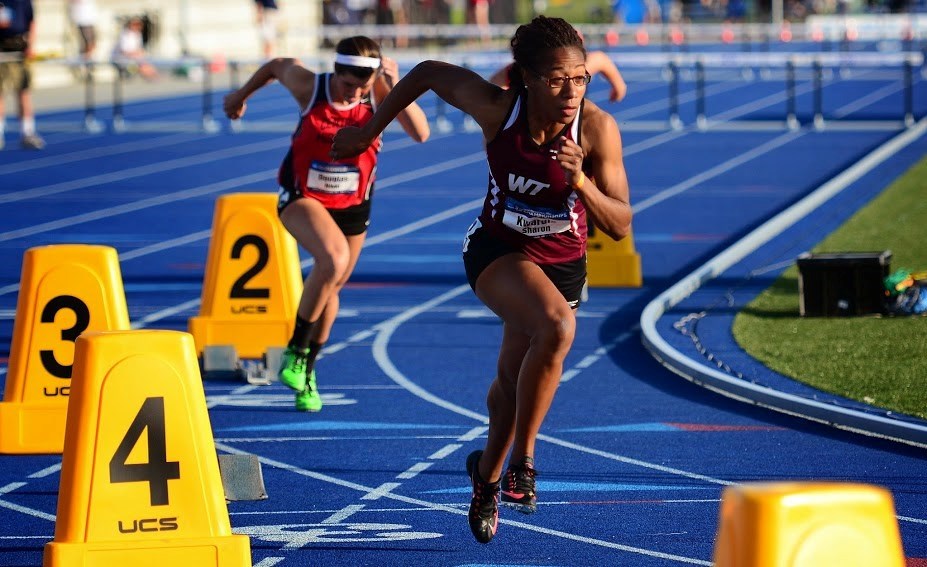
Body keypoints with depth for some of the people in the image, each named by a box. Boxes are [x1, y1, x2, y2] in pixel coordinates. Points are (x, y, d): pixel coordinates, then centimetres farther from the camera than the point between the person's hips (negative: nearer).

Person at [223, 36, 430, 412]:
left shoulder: (379, 92, -19)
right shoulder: (309, 86, -20)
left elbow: (421, 133, -31)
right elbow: (277, 66, 2)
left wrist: (397, 89, -41)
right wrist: (241, 95, 18)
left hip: (352, 204, 3)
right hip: (302, 197, -3)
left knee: (330, 287, 15)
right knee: (333, 258, -31)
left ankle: (306, 372, 38)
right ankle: (296, 350, -15)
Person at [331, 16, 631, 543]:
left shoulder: (598, 129, -23)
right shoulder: (497, 108, -23)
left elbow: (621, 225, -19)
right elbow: (430, 72, -5)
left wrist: (581, 182, -37)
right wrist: (371, 130, 3)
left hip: (563, 264, 2)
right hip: (497, 251, -2)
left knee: (514, 380, 11)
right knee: (557, 325, -32)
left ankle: (488, 473, 43)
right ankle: (522, 460, -18)